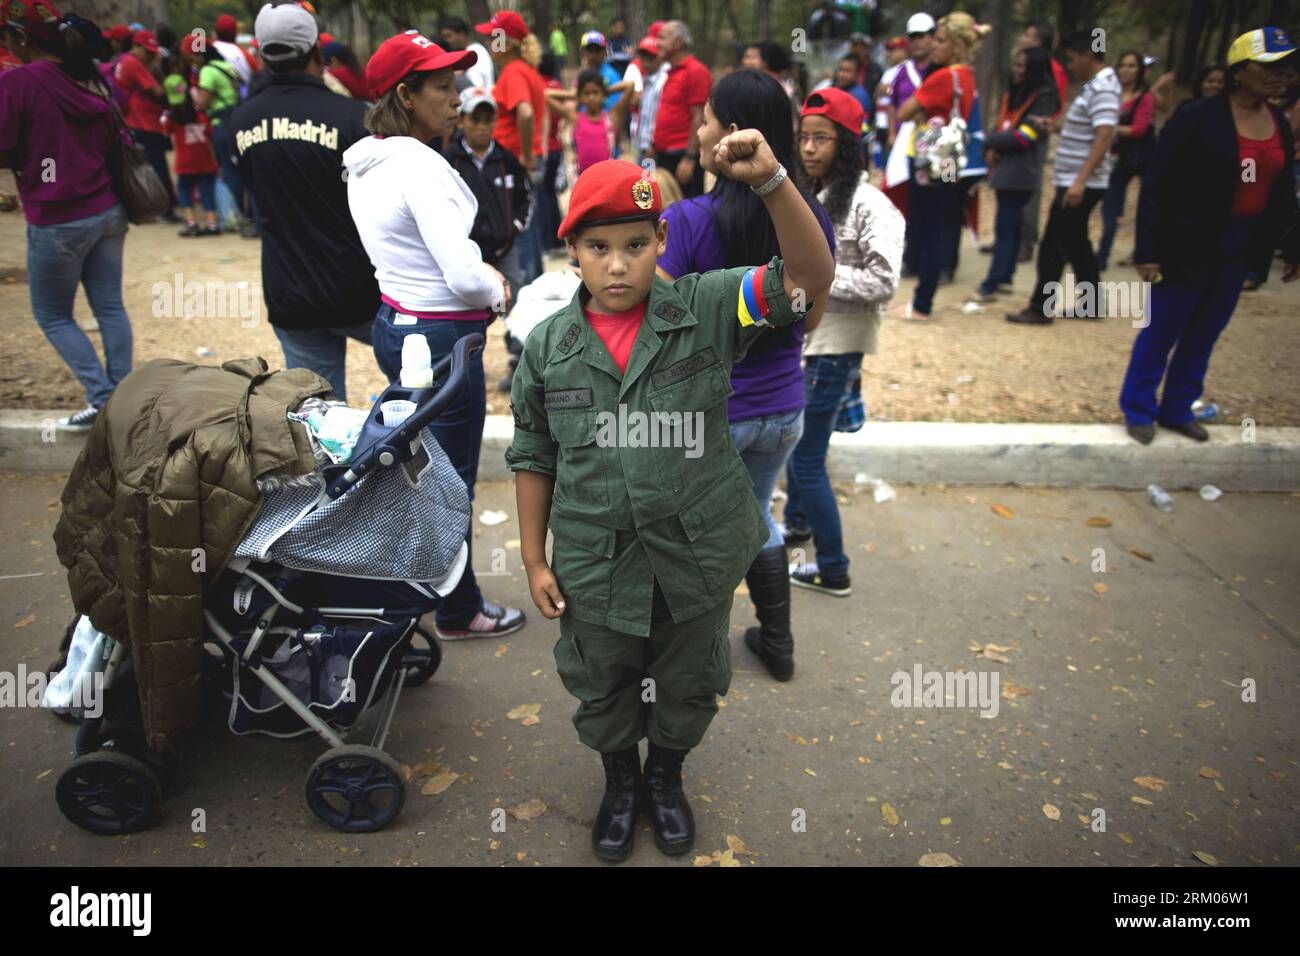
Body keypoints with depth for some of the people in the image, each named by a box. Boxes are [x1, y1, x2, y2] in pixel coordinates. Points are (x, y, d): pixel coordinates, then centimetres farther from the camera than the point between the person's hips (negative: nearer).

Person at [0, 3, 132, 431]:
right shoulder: (93, 79, 6)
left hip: (57, 222, -6)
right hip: (108, 212, 6)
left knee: (52, 316, 10)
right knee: (110, 307, 11)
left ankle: (103, 400, 3)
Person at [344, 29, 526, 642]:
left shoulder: (364, 164, 8)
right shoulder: (420, 165, -21)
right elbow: (465, 278, -28)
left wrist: (481, 270, 8)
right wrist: (498, 293, -6)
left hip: (394, 323, 10)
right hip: (443, 336, -10)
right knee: (454, 479, 6)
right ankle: (459, 613, 24)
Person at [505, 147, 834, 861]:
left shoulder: (706, 310, -11)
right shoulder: (547, 346, -7)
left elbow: (810, 278, -23)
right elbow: (533, 458, 1)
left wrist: (771, 181, -37)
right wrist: (534, 559, 3)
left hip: (698, 557, 0)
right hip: (596, 567, 1)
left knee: (688, 687, 22)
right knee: (603, 690, 22)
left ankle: (666, 776, 53)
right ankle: (620, 783, 53)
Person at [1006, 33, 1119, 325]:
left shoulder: (1102, 89, -16)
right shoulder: (1093, 84, 15)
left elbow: (1104, 136, -25)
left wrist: (1080, 181, -31)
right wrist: (1059, 126, 12)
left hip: (1080, 185, -10)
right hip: (1074, 181, 10)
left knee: (1054, 246, -6)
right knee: (1076, 243, 16)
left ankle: (1040, 309, 0)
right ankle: (1091, 305, 24)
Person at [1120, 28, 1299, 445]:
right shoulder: (1199, 118, -13)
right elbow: (1157, 186, -14)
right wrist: (1148, 251, -18)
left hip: (1238, 249, 6)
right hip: (1190, 245, -6)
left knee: (1204, 335, 13)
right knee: (1160, 332, 3)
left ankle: (1177, 409, 26)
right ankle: (1138, 410, 18)